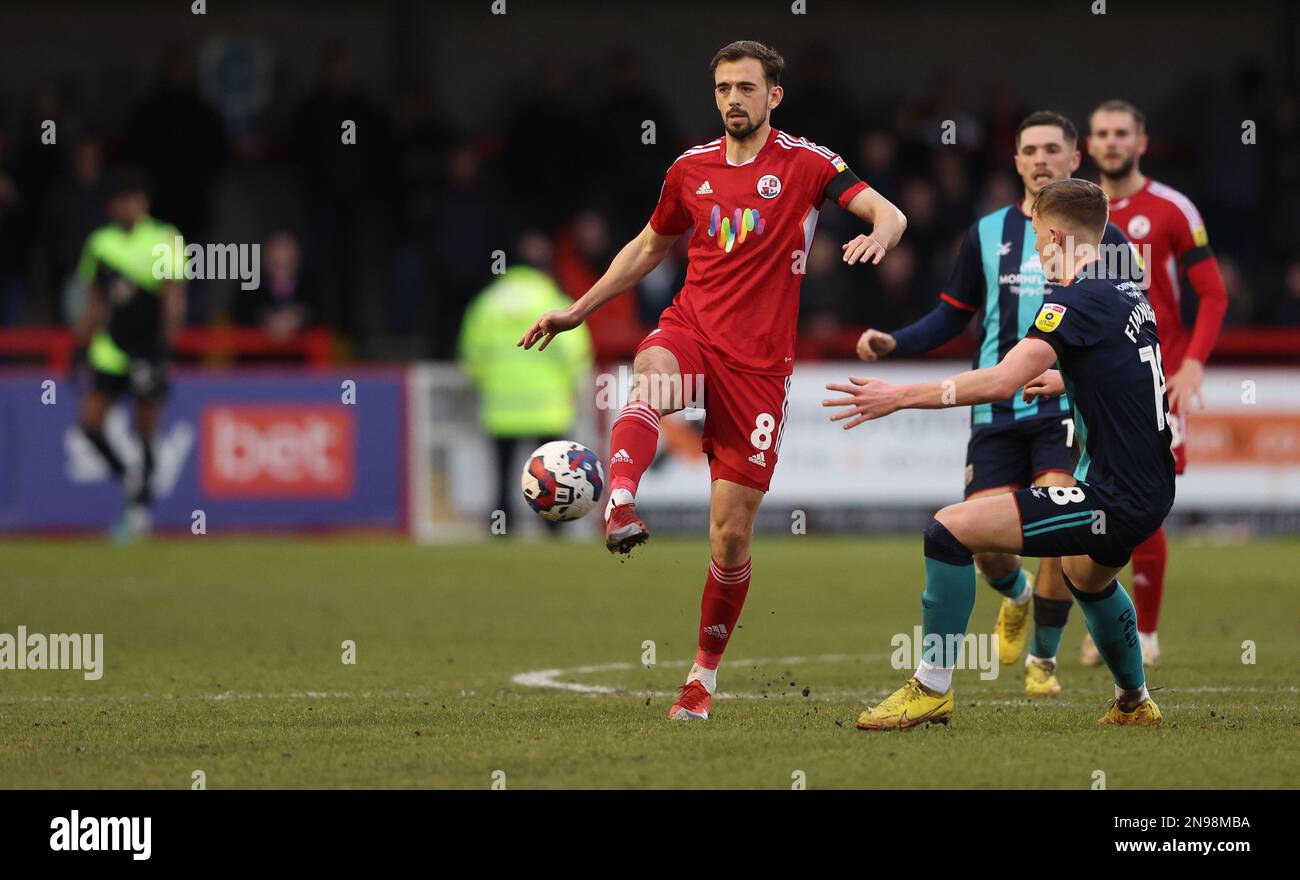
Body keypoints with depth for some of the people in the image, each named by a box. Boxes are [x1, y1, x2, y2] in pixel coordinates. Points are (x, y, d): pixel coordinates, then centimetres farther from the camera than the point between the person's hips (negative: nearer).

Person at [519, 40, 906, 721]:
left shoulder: (805, 163, -1)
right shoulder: (691, 169, 10)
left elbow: (888, 215, -11)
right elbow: (649, 247, 26)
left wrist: (877, 236, -35)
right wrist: (577, 311, 24)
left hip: (760, 364, -2)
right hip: (690, 330, 2)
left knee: (732, 532, -1)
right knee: (653, 376, -39)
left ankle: (705, 672, 16)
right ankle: (619, 507, -59)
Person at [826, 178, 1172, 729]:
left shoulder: (1077, 301, -15)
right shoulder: (1130, 293, 12)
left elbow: (1003, 380, -25)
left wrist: (900, 396, -20)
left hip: (1115, 499, -10)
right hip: (1153, 491, 10)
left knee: (951, 531, -13)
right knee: (1087, 576, 41)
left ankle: (933, 686, -7)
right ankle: (1134, 703, 52)